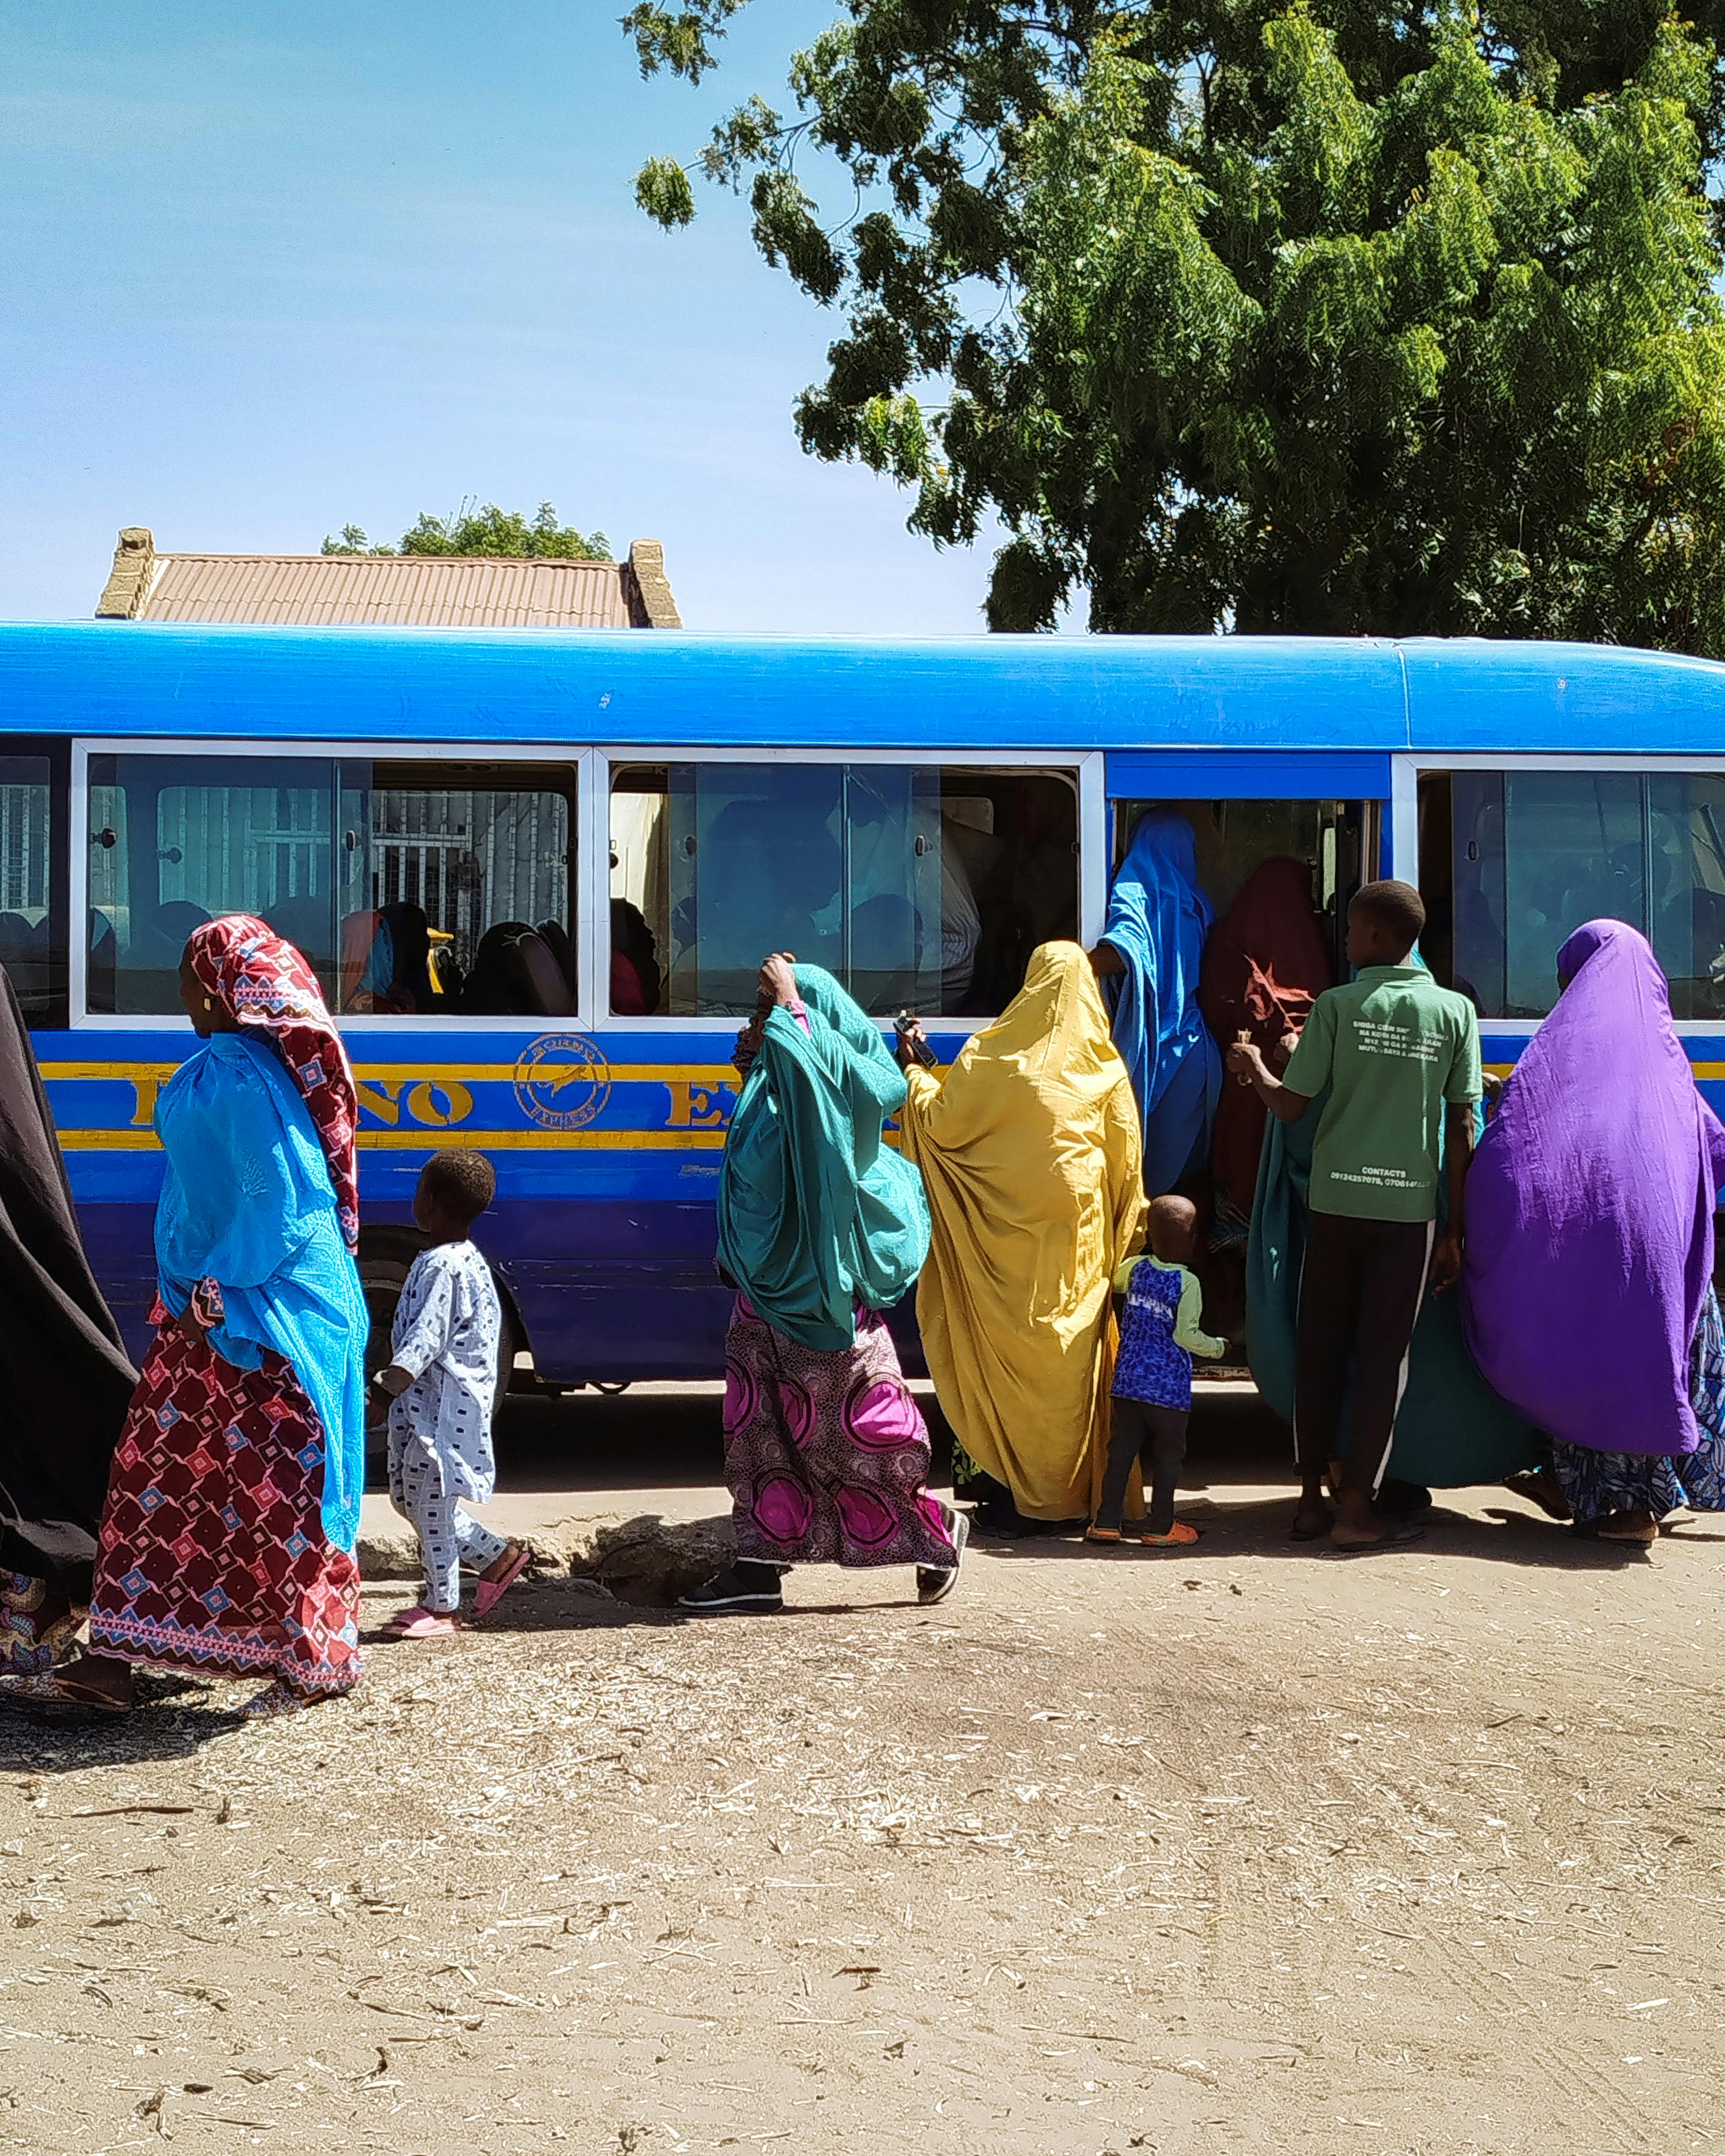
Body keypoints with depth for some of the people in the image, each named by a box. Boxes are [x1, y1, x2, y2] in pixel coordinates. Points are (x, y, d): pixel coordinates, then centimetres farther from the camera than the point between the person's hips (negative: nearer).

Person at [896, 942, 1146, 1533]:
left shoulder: (991, 1058, -6)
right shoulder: (1106, 1072, 2)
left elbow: (943, 1125, -4)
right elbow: (1127, 1167, 6)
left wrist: (912, 1071, 12)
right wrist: (1122, 1246, 15)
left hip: (1005, 1237, -1)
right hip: (1078, 1240, 2)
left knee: (1008, 1357, 5)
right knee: (1069, 1361, 7)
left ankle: (1010, 1489, 7)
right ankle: (1068, 1490, 11)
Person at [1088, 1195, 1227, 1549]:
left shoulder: (1134, 1268, 3)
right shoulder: (1187, 1283, -12)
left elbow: (1115, 1284, 25)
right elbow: (1186, 1335, -15)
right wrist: (1218, 1346, 1)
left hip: (1129, 1379, 5)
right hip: (1169, 1386, -4)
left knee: (1122, 1449, 9)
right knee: (1168, 1453, 7)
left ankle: (1107, 1521, 10)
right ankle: (1161, 1527, 11)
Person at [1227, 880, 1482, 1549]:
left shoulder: (1337, 1006, -2)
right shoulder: (1454, 1011, 2)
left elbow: (1291, 1107, -2)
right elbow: (1462, 1129, 1)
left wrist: (1254, 1068, 20)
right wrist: (1454, 1230, 7)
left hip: (1336, 1201, 0)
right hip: (1410, 1207, 0)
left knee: (1321, 1349, 11)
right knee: (1384, 1357, 5)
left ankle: (1311, 1498, 16)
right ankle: (1356, 1508, 4)